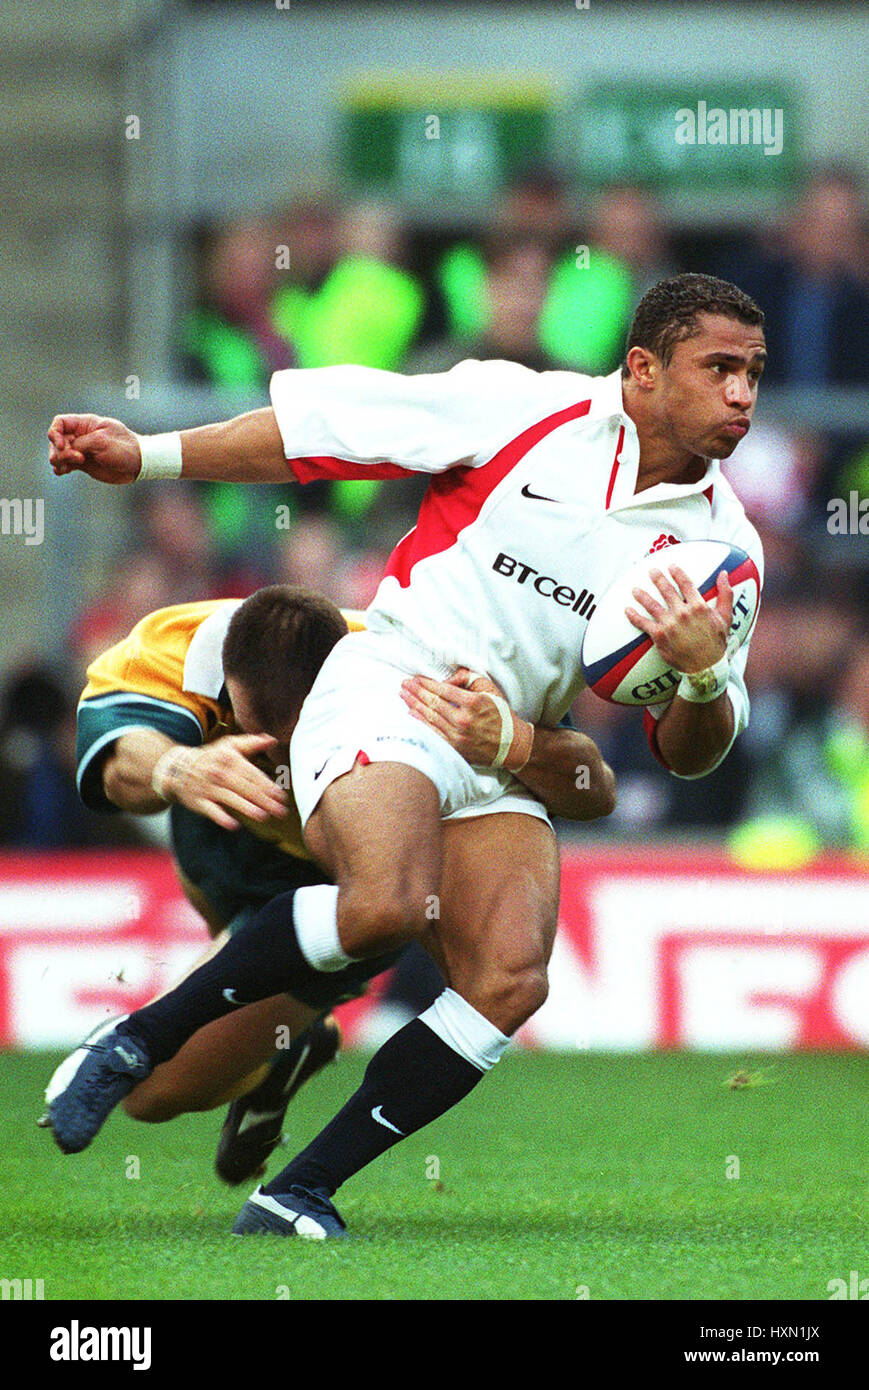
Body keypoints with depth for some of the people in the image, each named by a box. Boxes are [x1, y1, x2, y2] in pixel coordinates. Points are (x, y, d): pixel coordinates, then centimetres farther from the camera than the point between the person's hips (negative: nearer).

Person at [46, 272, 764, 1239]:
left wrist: (705, 674, -15)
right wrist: (145, 455, -4)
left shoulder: (724, 543, 5)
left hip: (510, 760, 5)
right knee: (388, 903, -32)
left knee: (511, 981, -19)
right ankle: (143, 1038, -13)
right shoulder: (526, 409, -6)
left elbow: (689, 756, 8)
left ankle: (296, 1196, -11)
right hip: (390, 690, -5)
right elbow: (326, 424, 1)